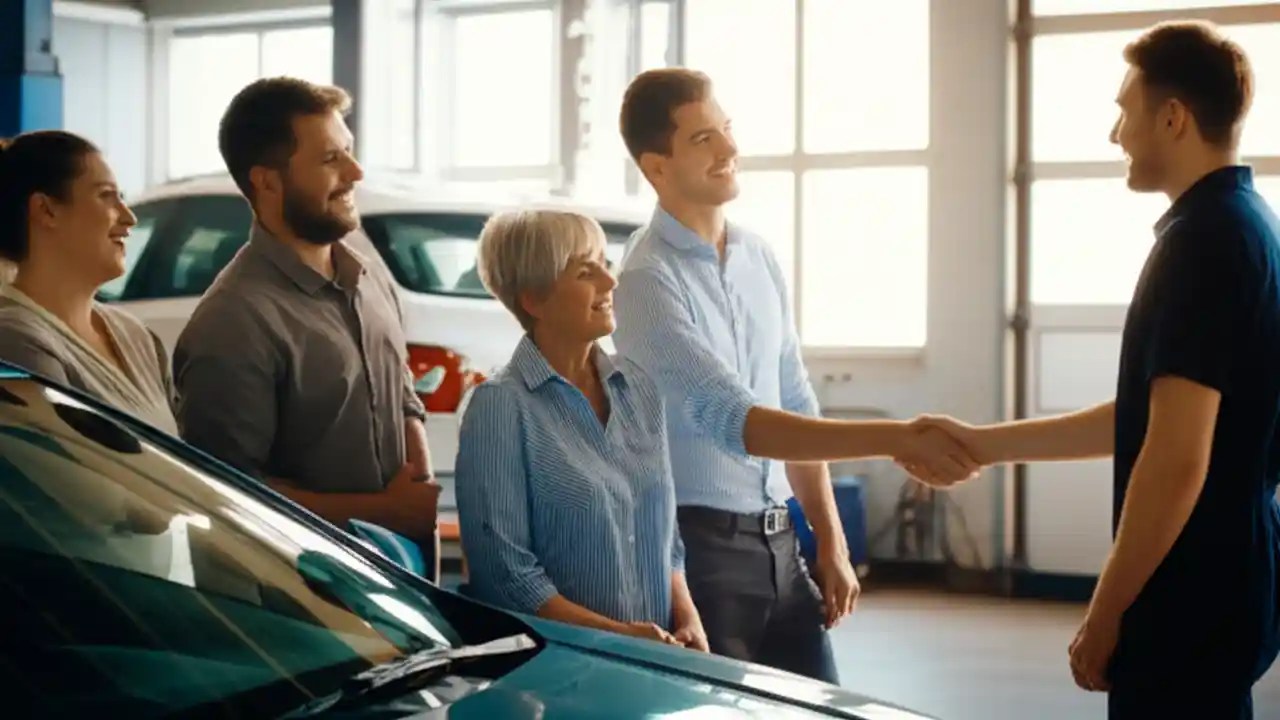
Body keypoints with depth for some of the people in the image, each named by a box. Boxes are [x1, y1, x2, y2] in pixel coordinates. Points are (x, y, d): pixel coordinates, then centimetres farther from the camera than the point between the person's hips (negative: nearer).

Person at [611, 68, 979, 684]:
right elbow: (737, 421, -25)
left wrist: (832, 543, 13)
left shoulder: (759, 259, 9)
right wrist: (896, 440, -31)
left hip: (779, 543, 7)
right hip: (697, 546, -7)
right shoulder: (648, 281, -15)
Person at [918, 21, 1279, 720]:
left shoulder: (1201, 241, -18)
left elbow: (1176, 459, -23)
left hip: (1193, 600, -9)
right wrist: (984, 443, 19)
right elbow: (1145, 419, 18)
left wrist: (1104, 615, -15)